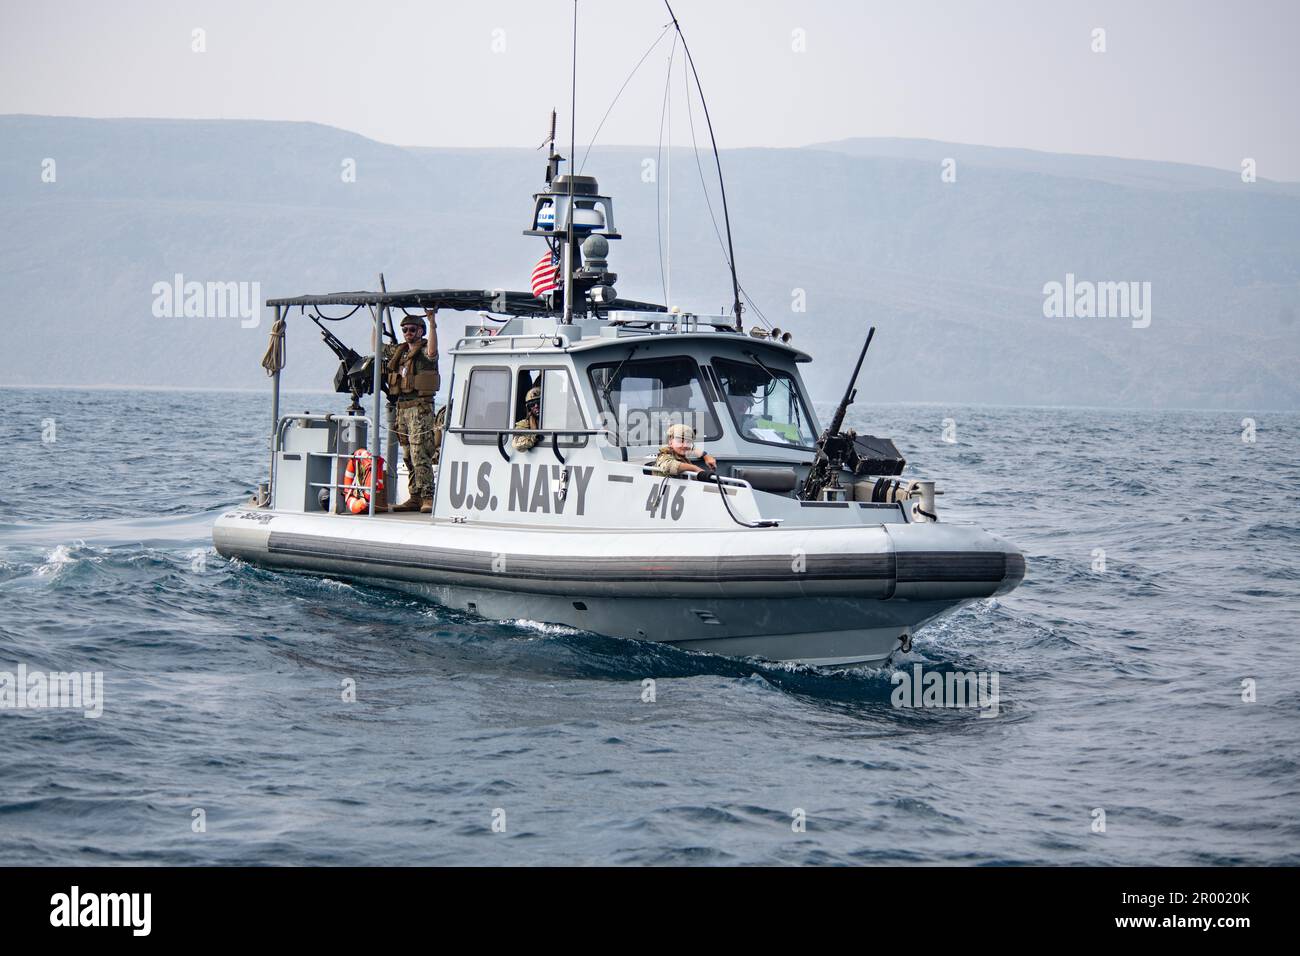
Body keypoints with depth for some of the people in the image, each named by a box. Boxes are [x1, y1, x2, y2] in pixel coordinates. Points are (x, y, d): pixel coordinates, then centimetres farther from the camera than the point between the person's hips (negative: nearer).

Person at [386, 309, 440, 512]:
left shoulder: (424, 350, -5)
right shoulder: (400, 351, 17)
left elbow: (432, 353, -29)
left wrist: (432, 323, -30)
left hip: (421, 406, -8)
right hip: (402, 406, 8)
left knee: (420, 454, -15)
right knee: (408, 456, 9)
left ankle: (428, 498, -17)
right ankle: (415, 497, 14)